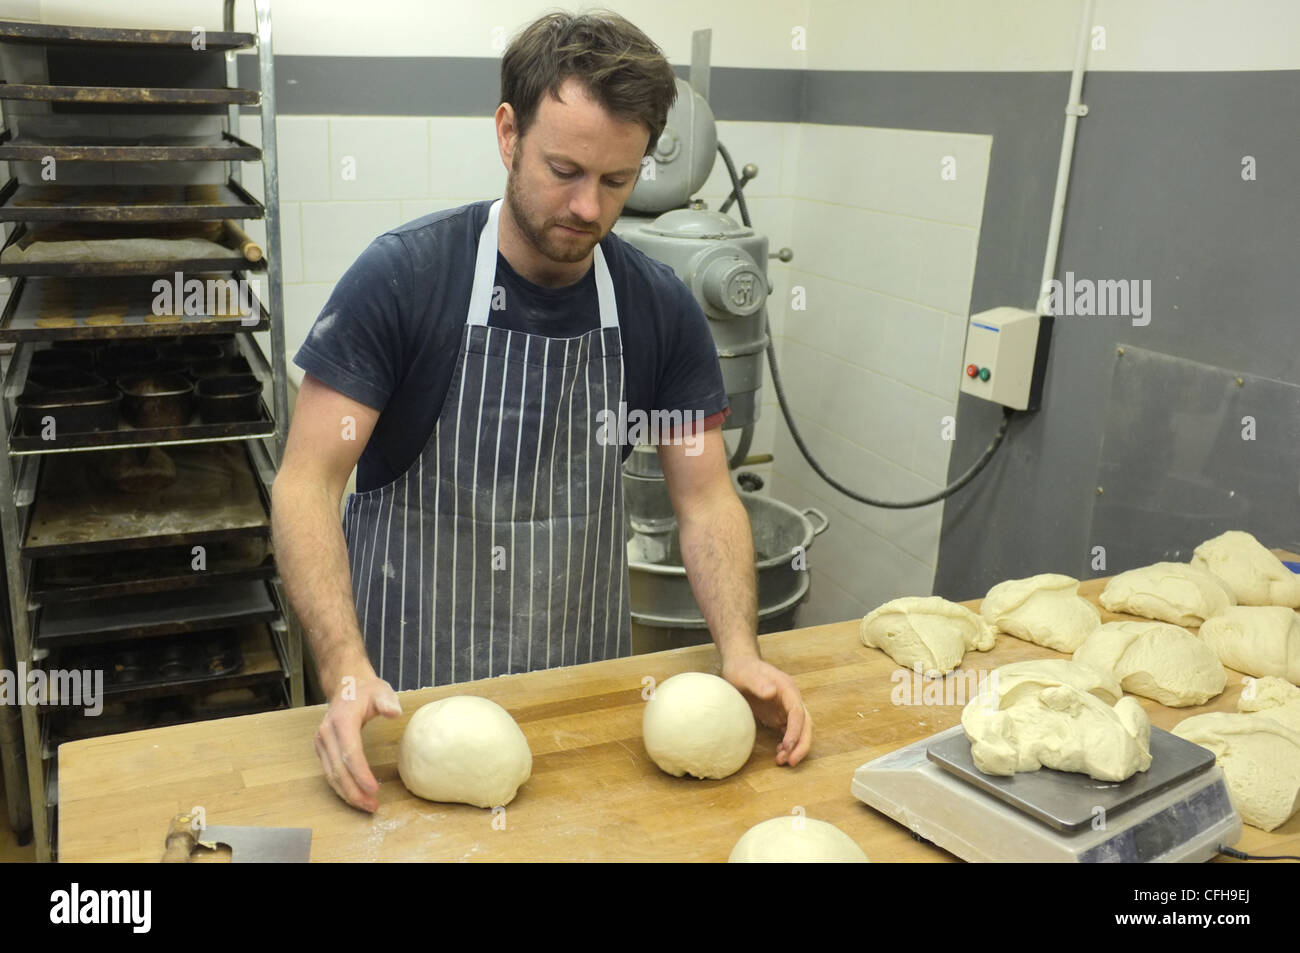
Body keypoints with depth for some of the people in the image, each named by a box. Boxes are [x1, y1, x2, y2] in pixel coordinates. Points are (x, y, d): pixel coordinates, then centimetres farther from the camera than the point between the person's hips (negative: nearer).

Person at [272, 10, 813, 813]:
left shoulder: (662, 307, -7)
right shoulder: (401, 278, -16)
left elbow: (706, 496, -4)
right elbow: (306, 483, -17)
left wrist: (741, 651, -19)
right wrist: (345, 669, -30)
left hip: (587, 682, 3)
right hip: (412, 688, -2)